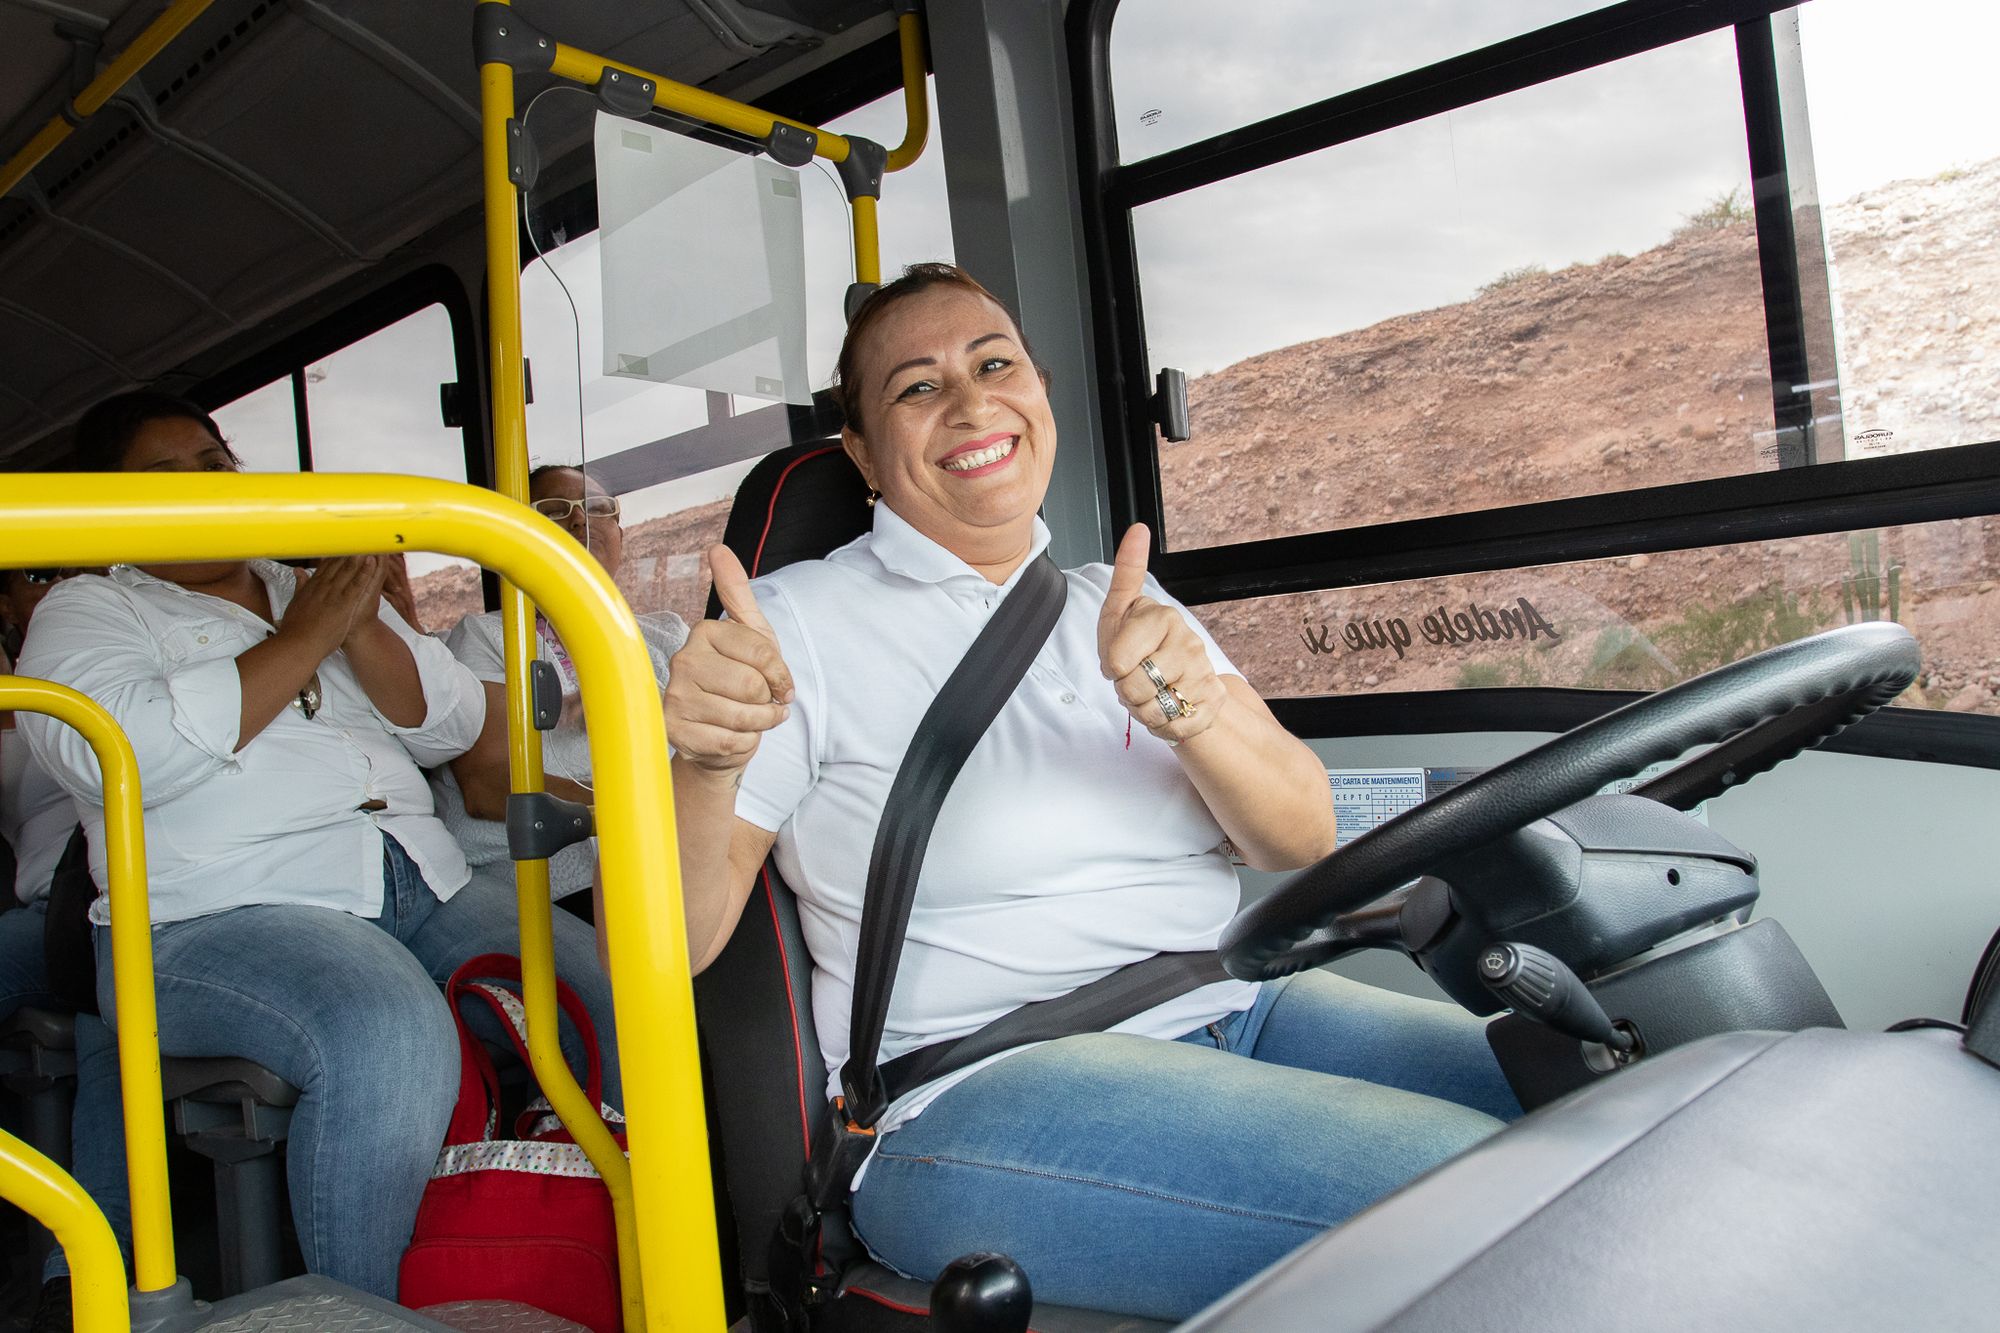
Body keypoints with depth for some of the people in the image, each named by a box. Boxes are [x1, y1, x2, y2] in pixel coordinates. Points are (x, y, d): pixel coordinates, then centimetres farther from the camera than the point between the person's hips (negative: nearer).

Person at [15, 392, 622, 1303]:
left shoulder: (326, 593, 24)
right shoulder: (85, 613, 11)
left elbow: (451, 725, 12)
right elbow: (125, 752, -13)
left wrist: (360, 623, -4)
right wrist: (303, 639, -6)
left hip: (426, 894, 5)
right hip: (215, 921, -5)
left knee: (615, 986, -15)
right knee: (390, 1039, -36)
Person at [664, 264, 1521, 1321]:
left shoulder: (1116, 604, 13)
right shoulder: (801, 623, -1)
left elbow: (1302, 843, 3)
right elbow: (673, 944, -6)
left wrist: (1194, 711, -17)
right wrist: (705, 766, -27)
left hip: (1241, 1010, 6)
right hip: (976, 1095, -6)